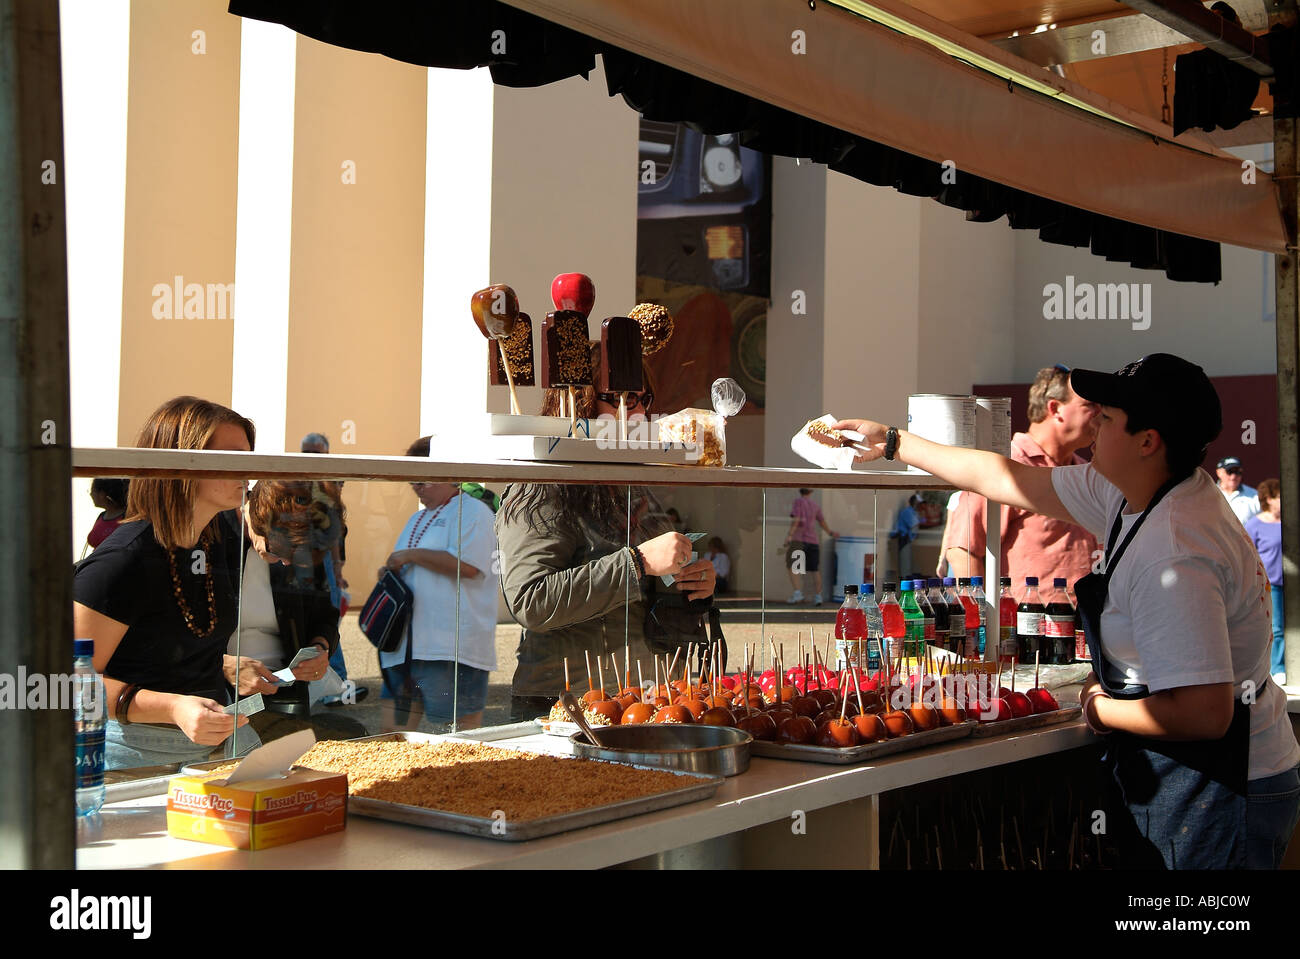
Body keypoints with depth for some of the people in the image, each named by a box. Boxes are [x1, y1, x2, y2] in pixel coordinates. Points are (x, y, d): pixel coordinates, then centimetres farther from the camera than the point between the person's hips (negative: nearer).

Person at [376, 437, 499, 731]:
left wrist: (412, 555, -12)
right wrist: (389, 573, 10)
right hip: (406, 641, 9)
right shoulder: (417, 518, 24)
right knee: (395, 724, 9)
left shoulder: (472, 511, -4)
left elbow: (466, 565, -18)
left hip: (452, 645, -9)